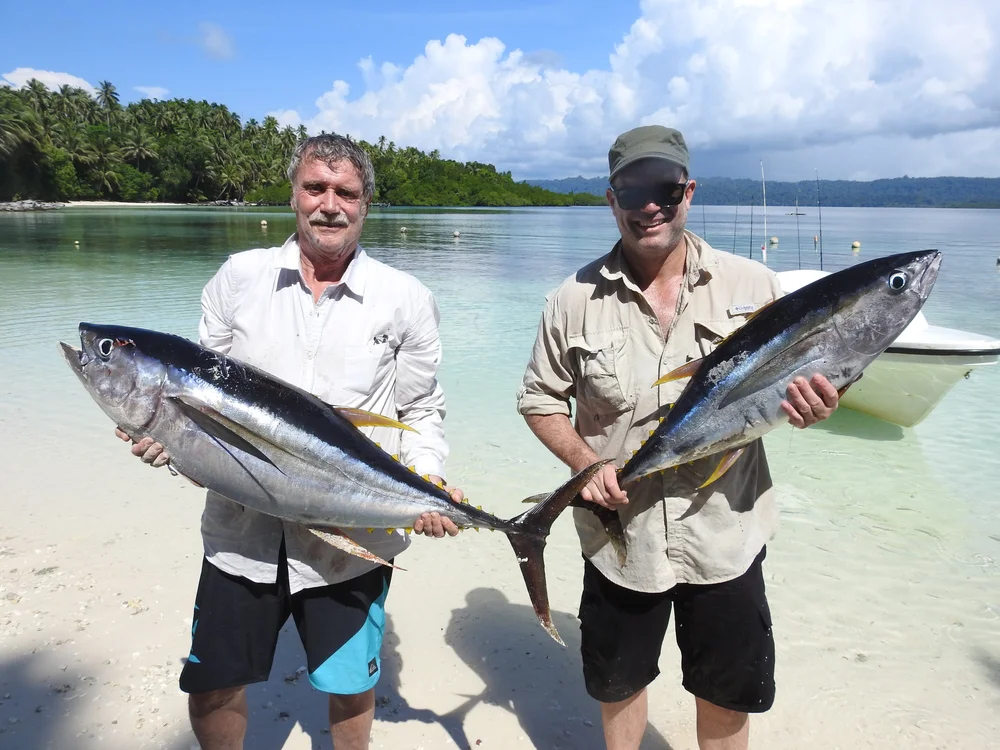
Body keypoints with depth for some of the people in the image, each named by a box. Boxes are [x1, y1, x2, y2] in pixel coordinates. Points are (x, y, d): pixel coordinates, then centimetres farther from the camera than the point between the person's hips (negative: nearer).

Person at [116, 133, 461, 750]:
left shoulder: (407, 300, -3)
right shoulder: (239, 277, 2)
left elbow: (422, 413, 2)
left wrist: (429, 482, -15)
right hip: (240, 530, 2)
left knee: (351, 687, 16)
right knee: (211, 690, 16)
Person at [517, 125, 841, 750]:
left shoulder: (753, 285, -5)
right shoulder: (576, 299, -5)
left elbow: (797, 384, 3)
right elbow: (541, 399, 2)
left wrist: (812, 407, -20)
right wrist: (585, 461, -15)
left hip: (725, 534, 0)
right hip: (618, 534, 1)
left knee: (727, 696, 18)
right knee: (619, 682, 22)